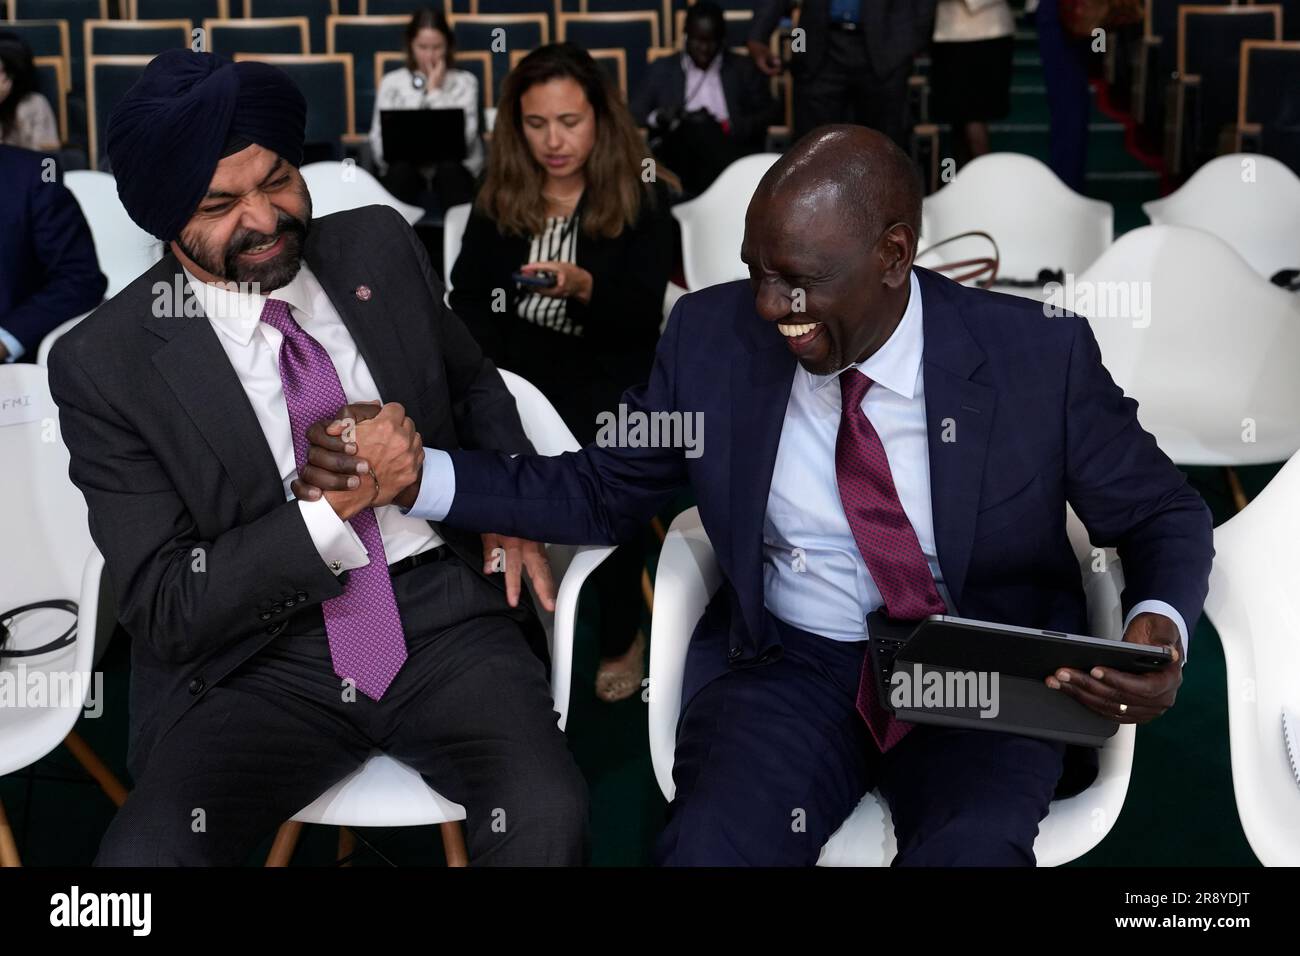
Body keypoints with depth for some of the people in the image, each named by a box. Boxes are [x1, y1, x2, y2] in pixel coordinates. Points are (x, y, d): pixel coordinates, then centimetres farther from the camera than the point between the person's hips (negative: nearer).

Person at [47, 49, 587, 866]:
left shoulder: (381, 247, 5)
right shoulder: (105, 364, -7)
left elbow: (474, 383, 23)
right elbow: (162, 606, -7)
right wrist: (341, 502, -17)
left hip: (444, 613, 2)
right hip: (263, 659, -2)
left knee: (547, 817, -27)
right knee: (143, 855, -29)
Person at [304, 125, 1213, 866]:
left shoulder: (1038, 356, -11)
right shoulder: (714, 336, -5)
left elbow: (1164, 514, 1)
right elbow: (601, 492, 6)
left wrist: (1160, 627, -21)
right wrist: (421, 473, -8)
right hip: (794, 664, 2)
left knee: (969, 850, -33)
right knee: (708, 845, -28)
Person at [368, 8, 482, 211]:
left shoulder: (464, 81, 6)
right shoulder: (392, 82, 9)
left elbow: (463, 139, -9)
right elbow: (379, 143, 2)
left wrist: (435, 91, -5)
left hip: (453, 167, -1)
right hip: (405, 168, 1)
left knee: (449, 168, -34)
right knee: (401, 168, -33)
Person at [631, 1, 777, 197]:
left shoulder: (743, 68, 15)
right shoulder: (662, 69, 15)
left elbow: (768, 114, 8)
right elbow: (633, 115, 10)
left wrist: (728, 127, -11)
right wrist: (657, 118, -14)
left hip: (729, 149, 0)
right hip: (679, 155, 0)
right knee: (694, 126, -31)